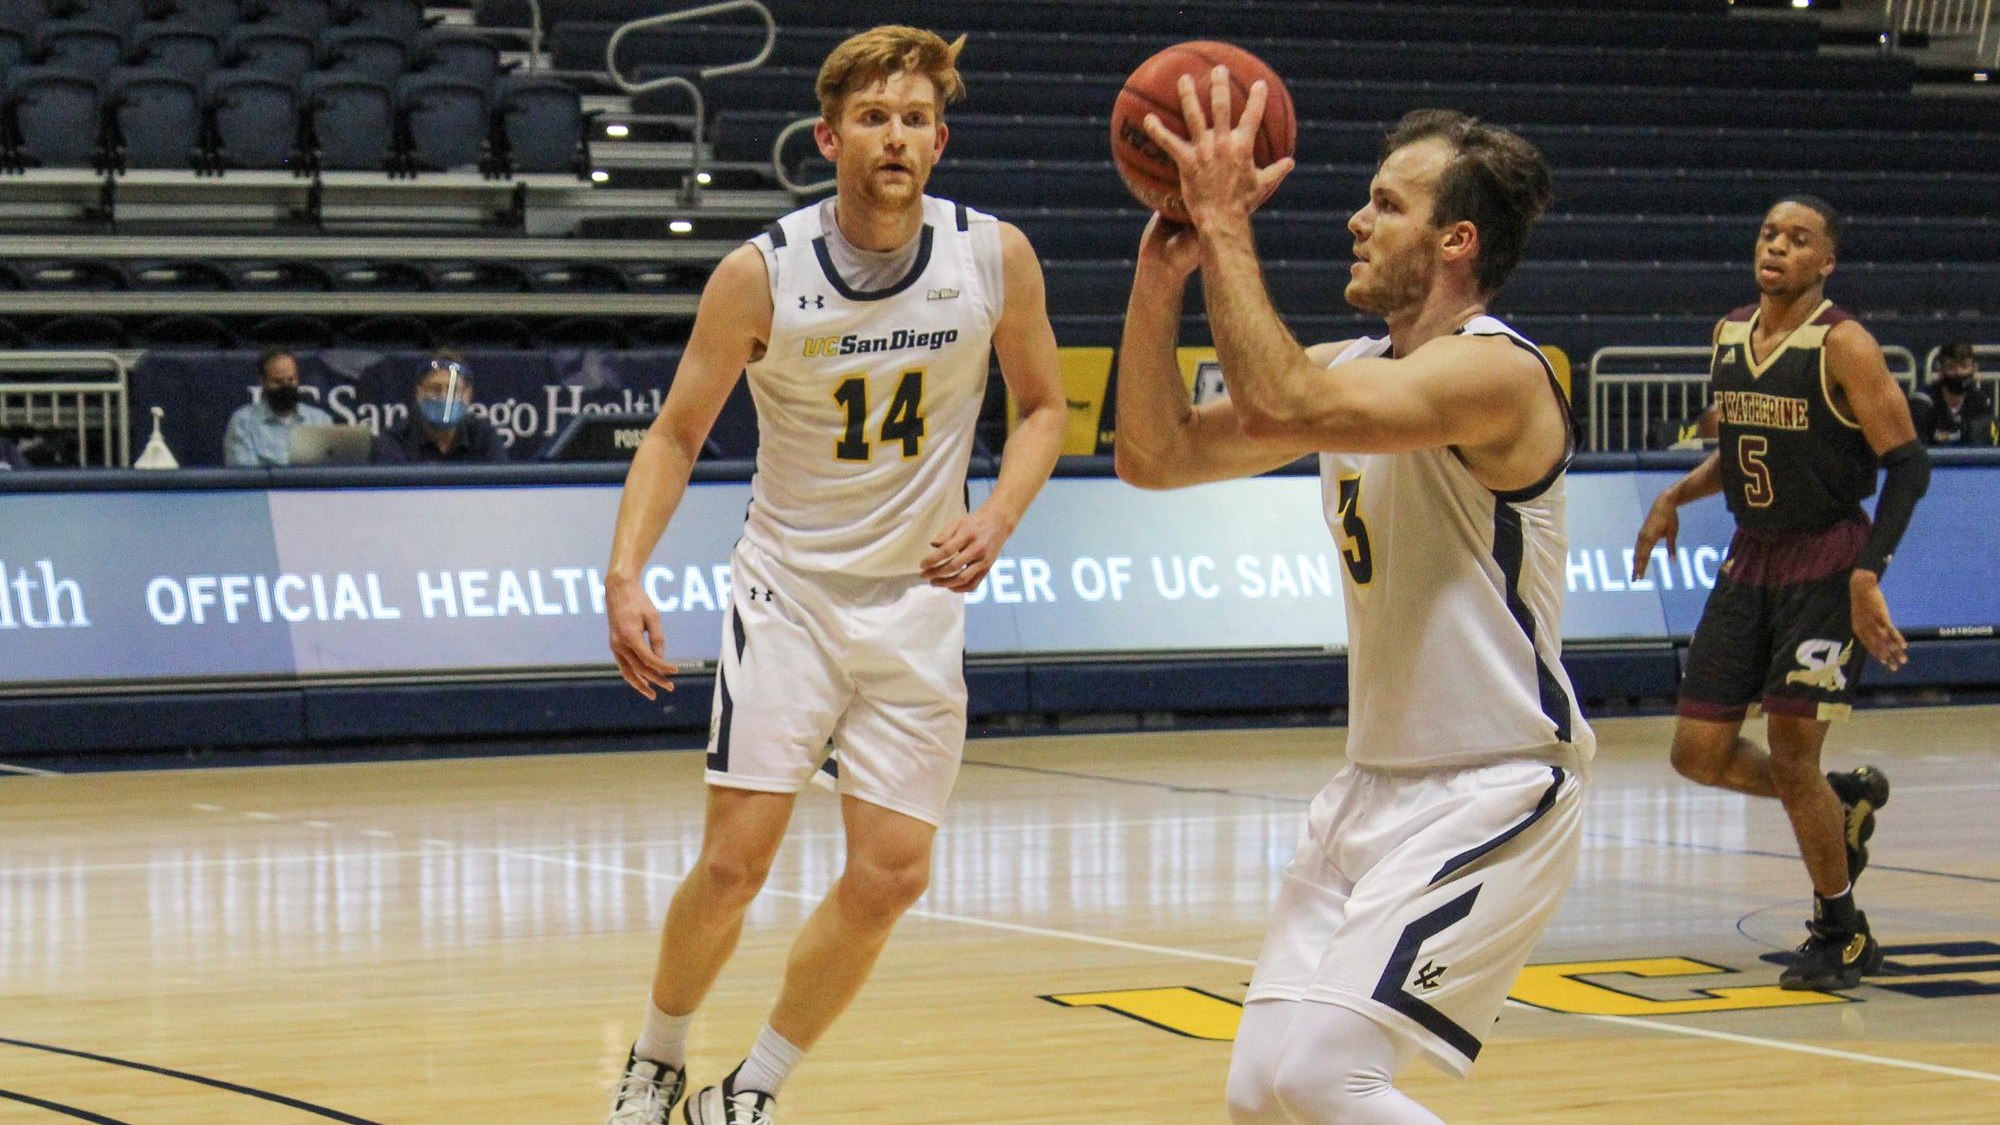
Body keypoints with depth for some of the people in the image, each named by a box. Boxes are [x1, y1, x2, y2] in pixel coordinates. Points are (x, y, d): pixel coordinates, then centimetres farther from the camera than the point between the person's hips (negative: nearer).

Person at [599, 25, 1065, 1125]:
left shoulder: (994, 257, -10)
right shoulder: (760, 274, -14)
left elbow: (1042, 404, 6)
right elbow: (675, 434, -5)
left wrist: (997, 517, -13)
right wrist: (625, 574, -19)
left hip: (919, 598, 2)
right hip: (789, 589, -2)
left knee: (889, 877, -2)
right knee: (735, 861, -9)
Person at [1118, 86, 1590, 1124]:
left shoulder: (1495, 373, -18)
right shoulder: (1350, 369, 10)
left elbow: (1277, 409, -32)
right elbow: (1155, 455, 7)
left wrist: (1227, 226, -23)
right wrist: (1161, 276, -5)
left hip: (1491, 797, -9)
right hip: (1373, 789, 9)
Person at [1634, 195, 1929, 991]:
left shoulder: (1843, 346, -14)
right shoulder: (1728, 334, 7)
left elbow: (1908, 465, -16)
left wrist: (1867, 574, -25)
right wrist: (1676, 497, 9)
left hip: (1826, 565, -7)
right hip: (1750, 560, 7)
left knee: (1791, 756, -8)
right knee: (1699, 754, 4)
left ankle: (1842, 935, 11)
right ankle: (1847, 801, 30)